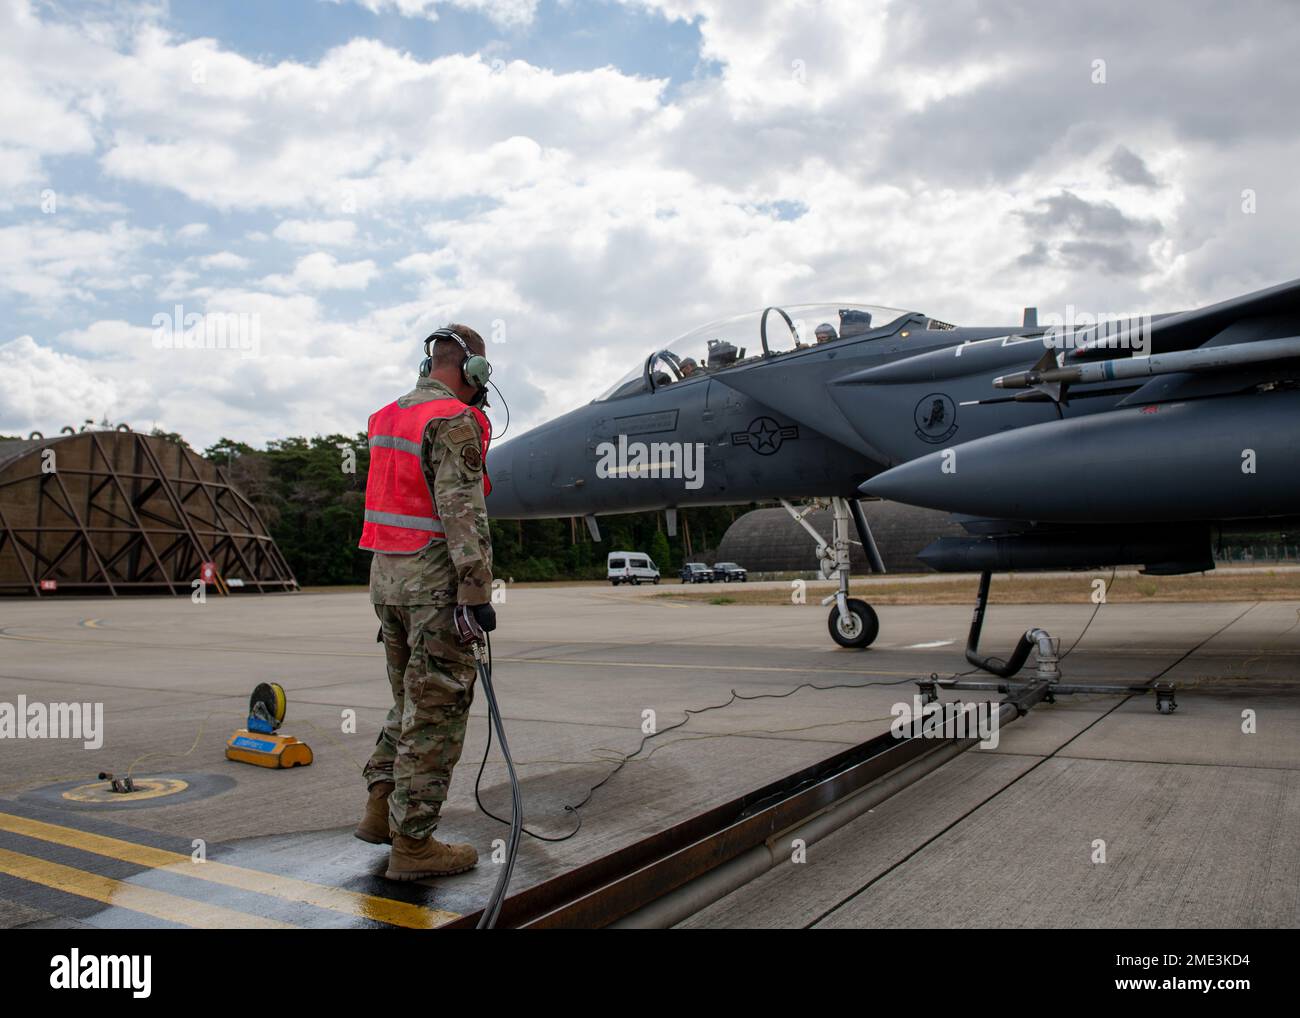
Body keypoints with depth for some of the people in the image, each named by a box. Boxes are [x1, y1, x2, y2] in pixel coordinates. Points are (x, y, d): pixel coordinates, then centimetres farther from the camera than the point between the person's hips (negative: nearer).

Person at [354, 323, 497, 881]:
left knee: (412, 700, 22)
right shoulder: (456, 422, -13)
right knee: (435, 712, 0)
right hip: (435, 581, -8)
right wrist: (477, 593, -19)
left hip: (386, 574, 8)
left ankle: (381, 809, 25)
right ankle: (412, 844, 8)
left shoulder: (386, 417, 13)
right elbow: (462, 512, -20)